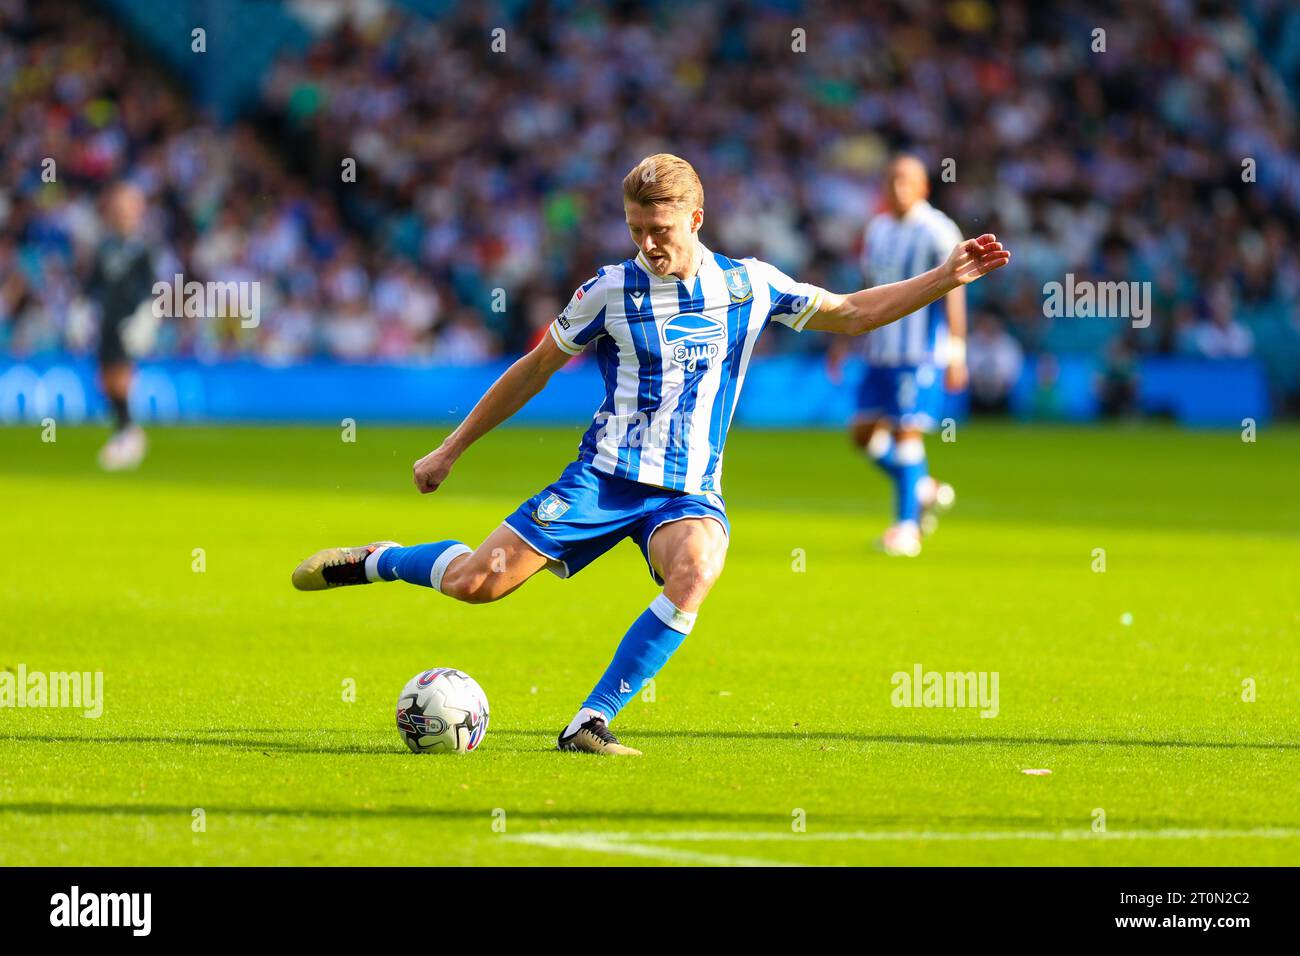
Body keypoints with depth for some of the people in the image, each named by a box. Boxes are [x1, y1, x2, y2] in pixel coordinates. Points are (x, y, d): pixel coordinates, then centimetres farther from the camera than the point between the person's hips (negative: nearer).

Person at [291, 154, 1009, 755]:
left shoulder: (749, 285, 3)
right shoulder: (610, 291, -2)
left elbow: (851, 314, 16)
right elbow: (534, 370, 10)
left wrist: (946, 277, 8)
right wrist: (450, 450, 13)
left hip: (690, 491, 1)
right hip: (604, 478, -1)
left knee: (696, 570, -35)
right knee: (476, 583, -14)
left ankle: (591, 722, -28)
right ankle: (377, 561, 19)